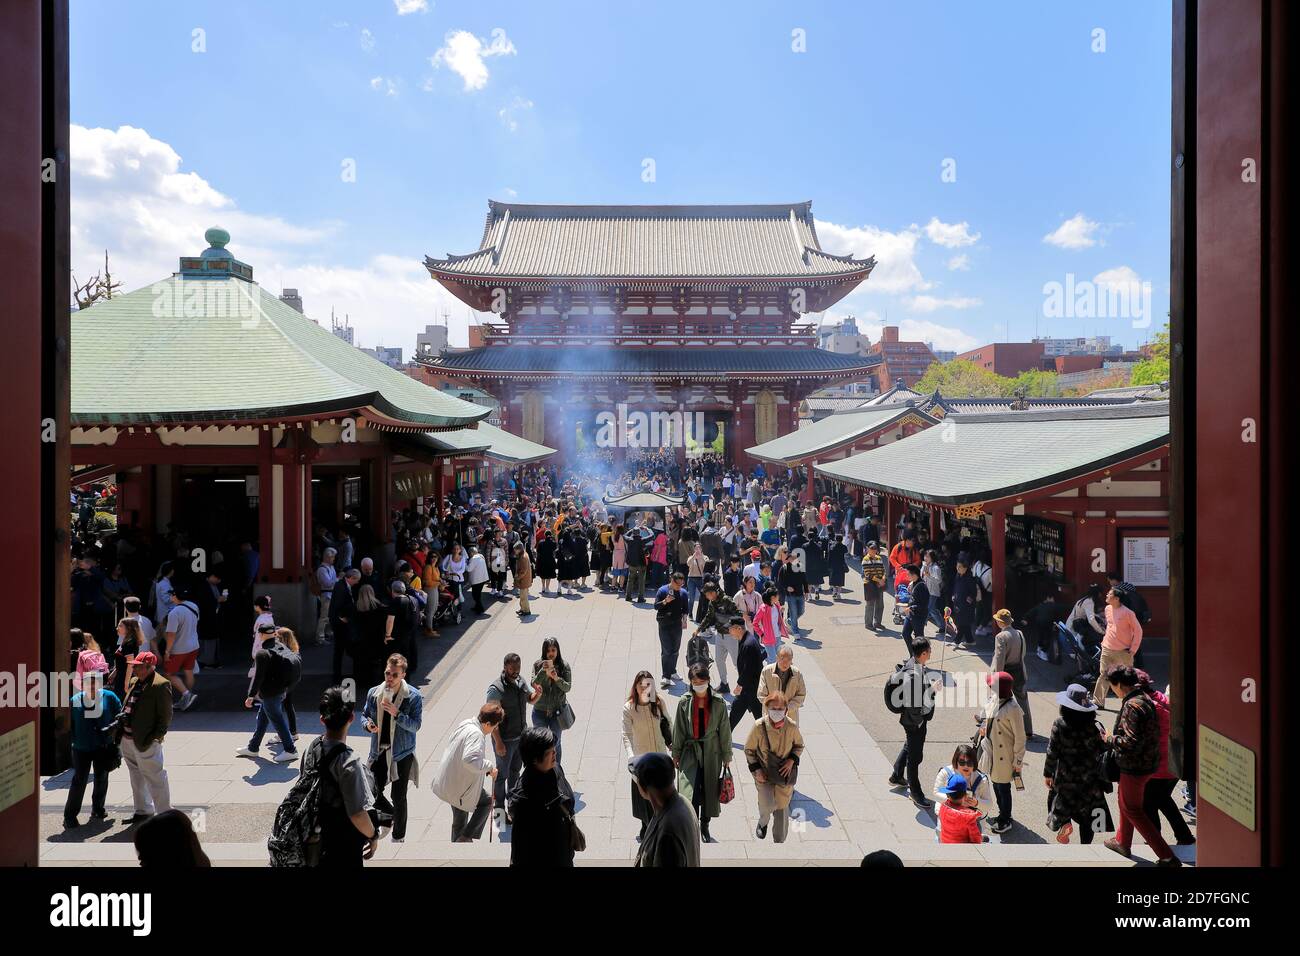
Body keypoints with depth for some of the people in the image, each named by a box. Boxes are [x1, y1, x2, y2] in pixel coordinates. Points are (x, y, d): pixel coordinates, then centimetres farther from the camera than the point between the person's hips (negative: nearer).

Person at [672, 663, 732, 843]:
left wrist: (727, 756, 4)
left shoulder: (719, 703, -6)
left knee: (710, 790, 11)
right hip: (690, 749, -1)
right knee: (689, 791, -14)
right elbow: (678, 729, 3)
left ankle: (705, 826, 33)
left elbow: (724, 730, 1)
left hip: (712, 752, 1)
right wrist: (676, 753, 7)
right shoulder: (684, 702, -5)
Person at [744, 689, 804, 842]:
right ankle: (762, 823, 19)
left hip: (784, 774, 2)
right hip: (764, 773, -2)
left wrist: (792, 760, -12)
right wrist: (756, 769, -12)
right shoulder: (759, 726, -19)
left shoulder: (791, 726, -14)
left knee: (782, 808, 10)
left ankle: (779, 841, 32)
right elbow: (749, 749, -4)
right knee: (767, 805, -17)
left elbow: (799, 745, 5)